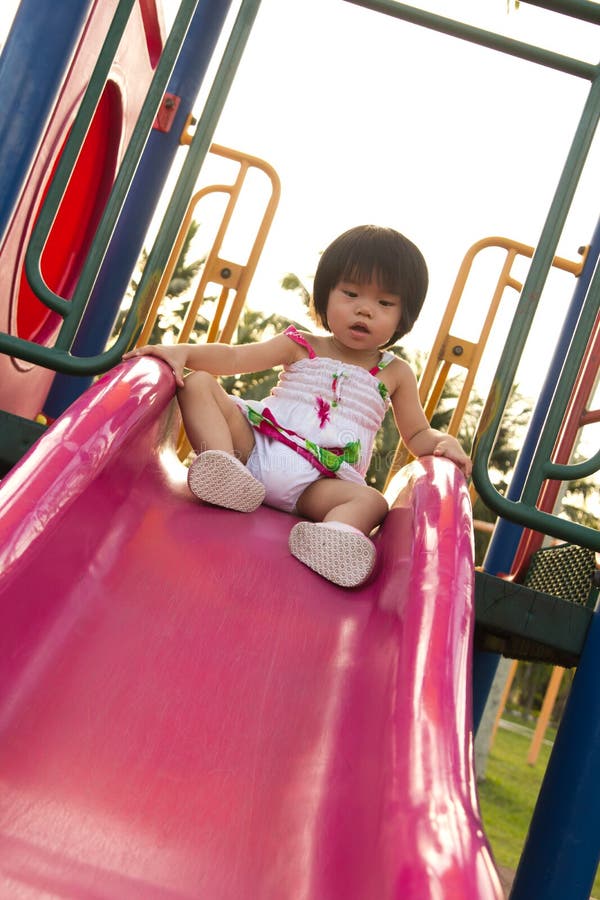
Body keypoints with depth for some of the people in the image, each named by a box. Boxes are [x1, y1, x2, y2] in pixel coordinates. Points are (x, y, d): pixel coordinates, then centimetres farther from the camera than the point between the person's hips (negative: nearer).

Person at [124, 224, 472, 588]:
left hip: (314, 485, -1)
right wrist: (183, 352, -17)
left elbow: (417, 435, 17)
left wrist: (443, 441, -7)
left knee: (372, 501, -29)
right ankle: (224, 464, -35)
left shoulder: (396, 374, 13)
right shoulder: (300, 346, 10)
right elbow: (234, 357, 0)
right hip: (254, 446, 1)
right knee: (198, 383, -13)